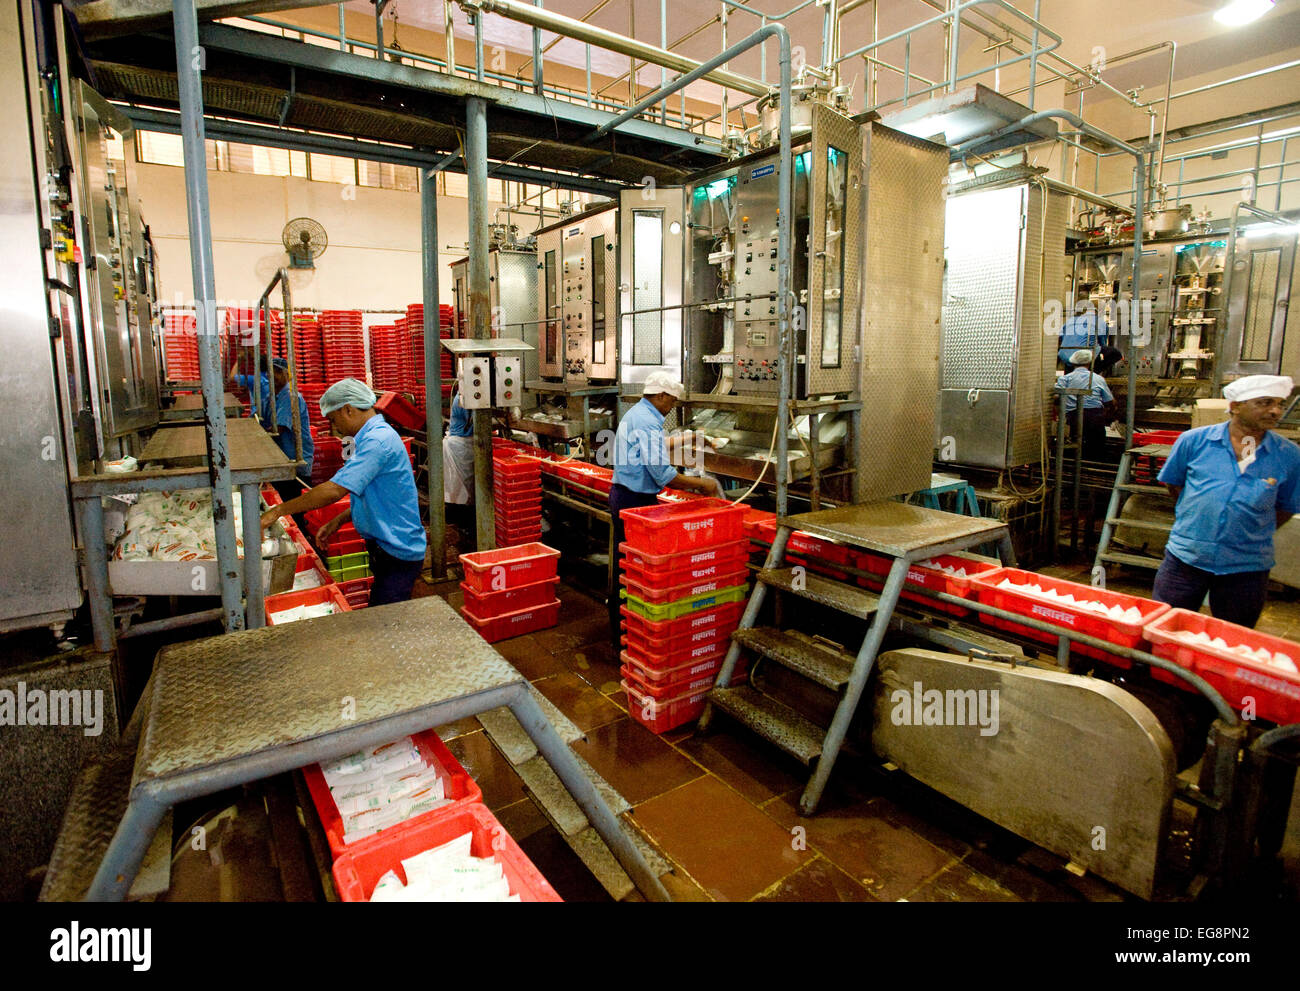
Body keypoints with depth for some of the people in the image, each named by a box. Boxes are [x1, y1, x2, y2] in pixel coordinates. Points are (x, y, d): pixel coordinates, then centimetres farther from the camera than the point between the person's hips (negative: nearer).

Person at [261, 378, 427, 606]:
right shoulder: (373, 437, 15)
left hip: (397, 552, -10)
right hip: (386, 546, 10)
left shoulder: (378, 440, -20)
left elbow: (334, 490, -25)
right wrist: (337, 522, 12)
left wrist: (279, 510, -15)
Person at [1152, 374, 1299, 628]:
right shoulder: (1194, 440, -4)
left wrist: (1252, 536, 4)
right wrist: (1192, 520, 8)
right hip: (1186, 558, -1)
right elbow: (1174, 483, 9)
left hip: (1246, 567, 1)